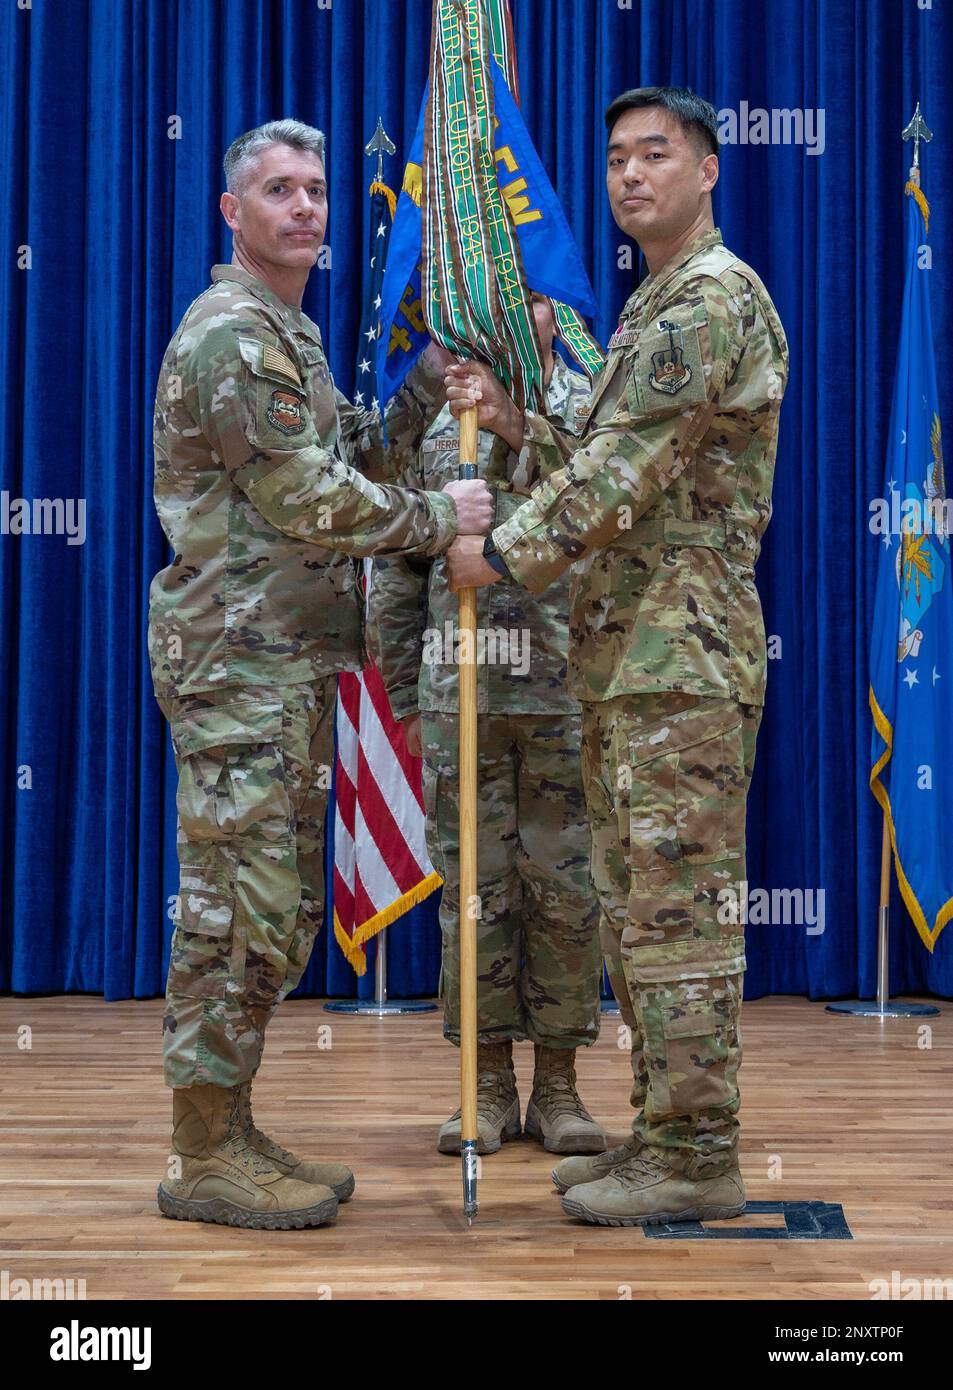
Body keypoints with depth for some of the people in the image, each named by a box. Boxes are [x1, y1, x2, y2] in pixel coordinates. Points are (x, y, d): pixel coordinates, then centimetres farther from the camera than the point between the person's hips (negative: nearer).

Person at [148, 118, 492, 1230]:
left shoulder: (289, 333, 22)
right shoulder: (232, 331, -11)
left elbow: (353, 458, 19)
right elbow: (307, 499, -17)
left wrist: (435, 376, 10)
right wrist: (438, 519, -7)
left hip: (285, 659, 10)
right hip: (235, 658, -10)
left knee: (275, 907, 12)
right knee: (240, 902, -7)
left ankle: (231, 1138, 20)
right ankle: (204, 1161, 1)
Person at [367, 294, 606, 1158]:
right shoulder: (430, 424, 10)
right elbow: (396, 573, 11)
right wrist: (405, 695, 8)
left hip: (569, 695, -1)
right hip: (459, 693, 1)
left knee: (565, 890, 3)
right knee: (474, 889, 5)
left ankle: (558, 1084, 14)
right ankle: (490, 1080, 16)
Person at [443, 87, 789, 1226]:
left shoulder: (713, 297, -10)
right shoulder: (653, 307, 22)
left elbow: (628, 466, -17)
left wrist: (505, 555, -10)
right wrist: (512, 422, 8)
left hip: (683, 654, -10)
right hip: (626, 656, 10)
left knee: (677, 904, -6)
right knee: (633, 904, 13)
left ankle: (697, 1160, 1)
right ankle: (663, 1132, 22)